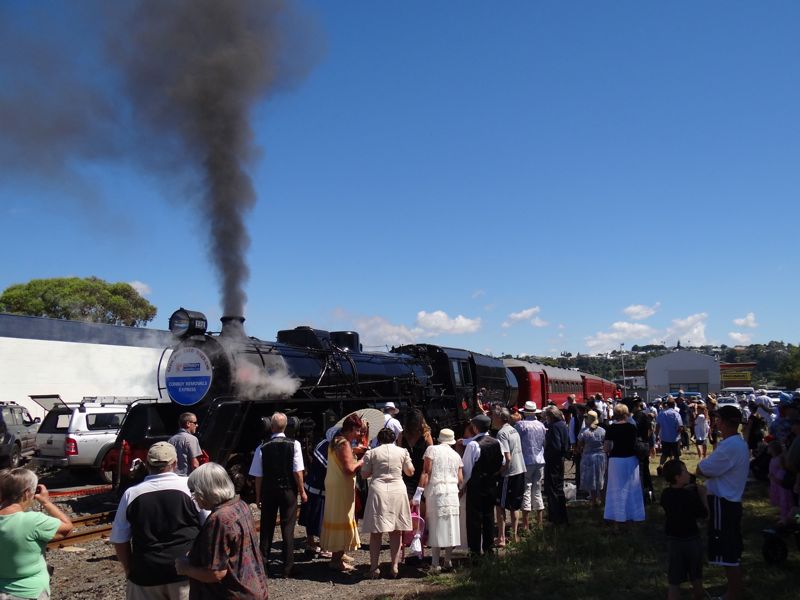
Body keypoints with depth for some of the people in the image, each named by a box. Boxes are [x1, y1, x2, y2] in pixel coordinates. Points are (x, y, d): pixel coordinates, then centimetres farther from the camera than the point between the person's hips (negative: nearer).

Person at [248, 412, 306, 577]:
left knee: (267, 527, 15)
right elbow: (298, 471, -11)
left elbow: (258, 476, -4)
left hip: (268, 491, 1)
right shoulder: (294, 445, -10)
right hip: (288, 491, -1)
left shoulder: (262, 448, -7)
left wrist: (258, 496, 8)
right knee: (288, 528, 5)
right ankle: (288, 567, 8)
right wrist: (302, 491, 0)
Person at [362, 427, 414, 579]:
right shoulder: (402, 451, 4)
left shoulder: (371, 453, 1)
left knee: (376, 532, 6)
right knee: (396, 532, 11)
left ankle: (374, 568, 8)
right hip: (397, 491, 1)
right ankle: (395, 566, 11)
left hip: (378, 491, -1)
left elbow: (364, 474, 1)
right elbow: (410, 471, 10)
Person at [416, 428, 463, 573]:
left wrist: (419, 491, -8)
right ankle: (448, 561, 16)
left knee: (436, 526, -1)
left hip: (435, 491, -3)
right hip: (453, 493, 4)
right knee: (450, 526, 11)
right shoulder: (456, 455, 13)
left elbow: (426, 472, -7)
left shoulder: (432, 449, 1)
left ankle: (435, 564, -1)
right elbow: (460, 479, 9)